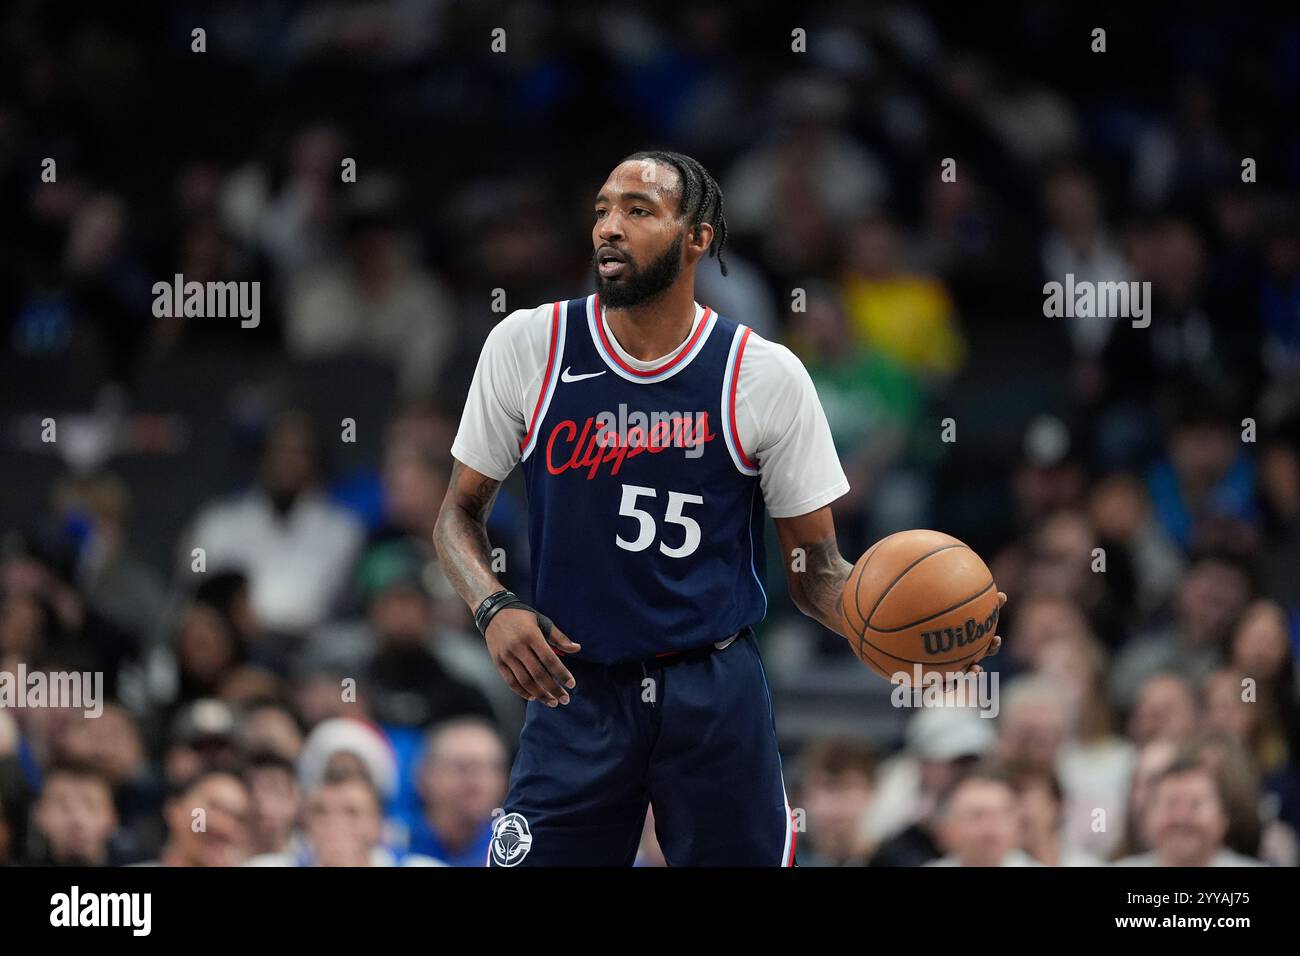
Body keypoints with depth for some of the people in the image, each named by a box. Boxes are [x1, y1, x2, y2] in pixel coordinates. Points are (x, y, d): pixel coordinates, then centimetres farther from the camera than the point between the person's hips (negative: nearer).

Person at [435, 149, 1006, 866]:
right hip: (577, 692, 0)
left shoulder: (765, 376, -3)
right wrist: (493, 608, -12)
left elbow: (816, 569, 3)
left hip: (718, 694, 0)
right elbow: (460, 512, 9)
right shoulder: (527, 346, -1)